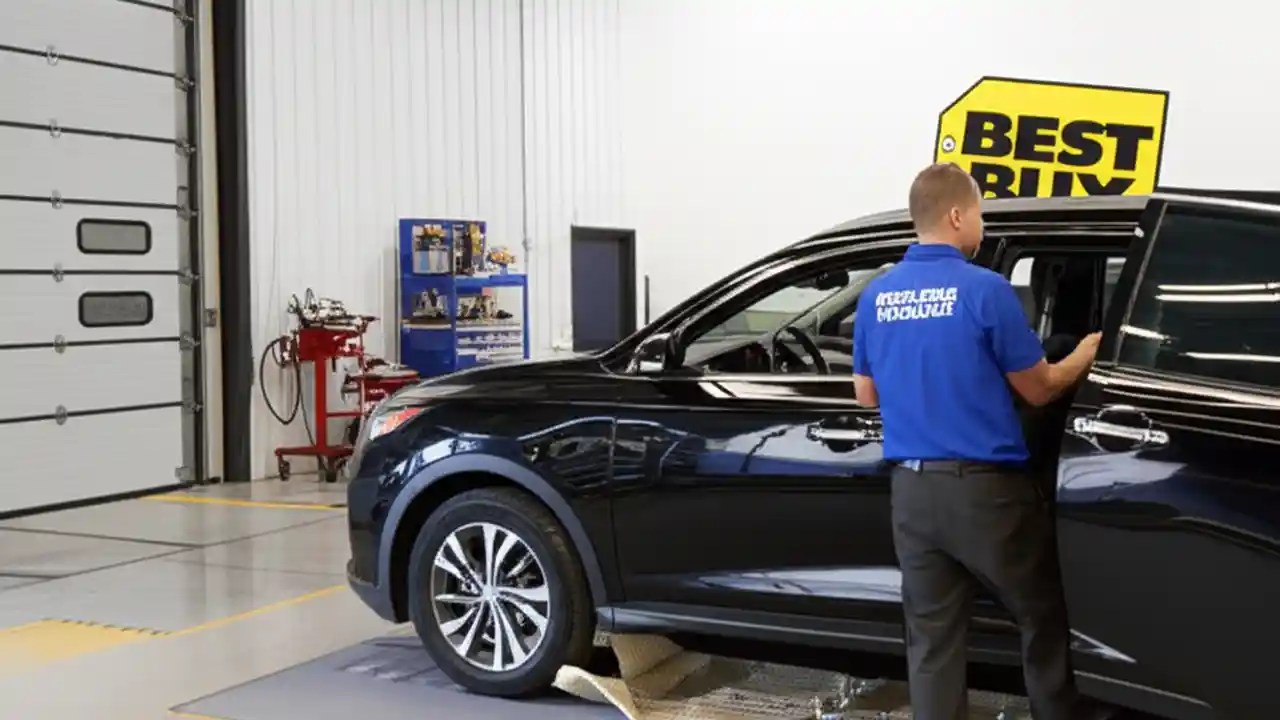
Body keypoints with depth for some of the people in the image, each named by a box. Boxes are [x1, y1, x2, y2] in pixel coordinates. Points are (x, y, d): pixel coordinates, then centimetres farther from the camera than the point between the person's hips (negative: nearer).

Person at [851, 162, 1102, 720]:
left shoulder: (875, 296, 5)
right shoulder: (985, 289, -12)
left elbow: (866, 395, 14)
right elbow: (1038, 390, -3)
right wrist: (1085, 355, 15)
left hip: (911, 489, 5)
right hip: (984, 486, -5)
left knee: (931, 638, 9)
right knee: (1042, 619, 14)